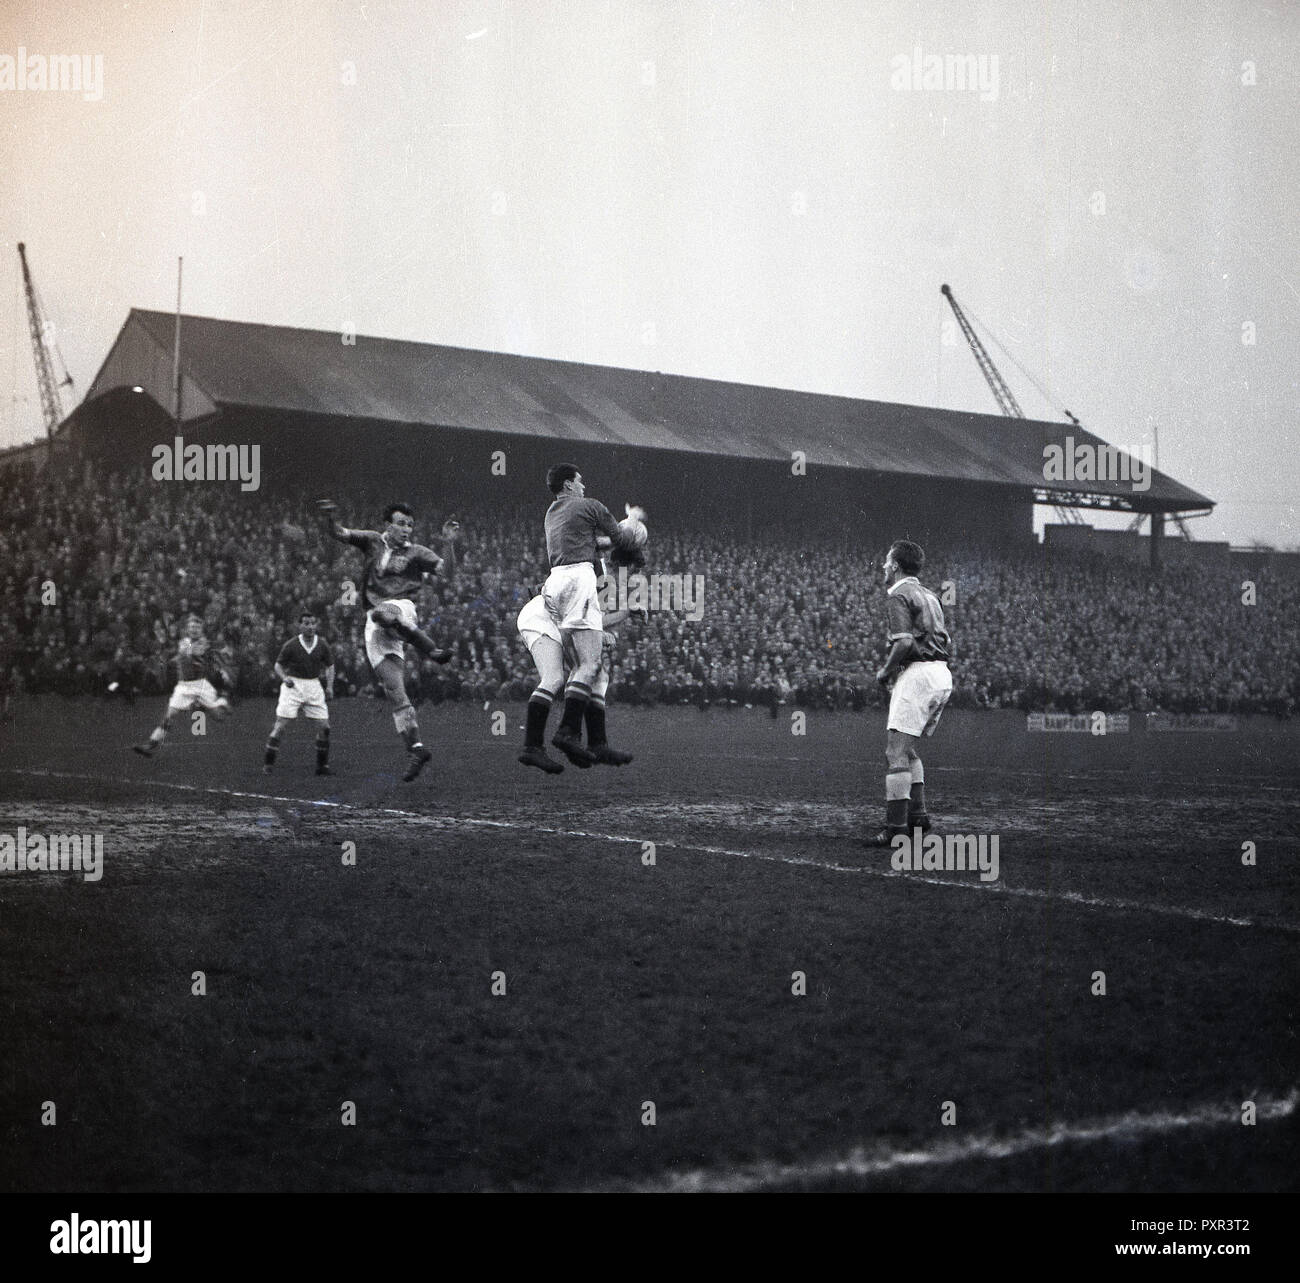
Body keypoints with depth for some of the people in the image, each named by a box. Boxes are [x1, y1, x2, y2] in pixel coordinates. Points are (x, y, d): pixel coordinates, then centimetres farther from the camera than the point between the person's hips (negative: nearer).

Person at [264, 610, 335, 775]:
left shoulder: (322, 645, 1)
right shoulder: (291, 645, -7)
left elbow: (329, 665, 14)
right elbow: (278, 665, 3)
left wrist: (329, 686, 2)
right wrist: (285, 678, -15)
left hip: (314, 686, 3)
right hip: (293, 686, -3)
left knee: (324, 726, -2)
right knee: (281, 724, -10)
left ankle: (322, 765, 10)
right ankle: (267, 763, -3)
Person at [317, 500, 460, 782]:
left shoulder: (416, 553, 7)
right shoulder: (373, 541, 16)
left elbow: (447, 570, -4)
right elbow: (340, 533, 9)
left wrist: (448, 544, -20)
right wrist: (328, 519, -13)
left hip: (400, 608, -4)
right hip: (375, 625, 4)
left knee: (383, 614, -42)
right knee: (394, 690, -4)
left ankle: (431, 648, -37)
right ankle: (415, 748, -4)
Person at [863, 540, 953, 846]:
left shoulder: (899, 597, -7)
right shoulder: (929, 596, 21)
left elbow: (905, 641, -20)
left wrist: (886, 671, -5)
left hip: (918, 675, -9)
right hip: (943, 675, 9)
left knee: (896, 751, -9)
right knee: (907, 750, 19)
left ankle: (896, 826, -13)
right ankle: (918, 814, 14)